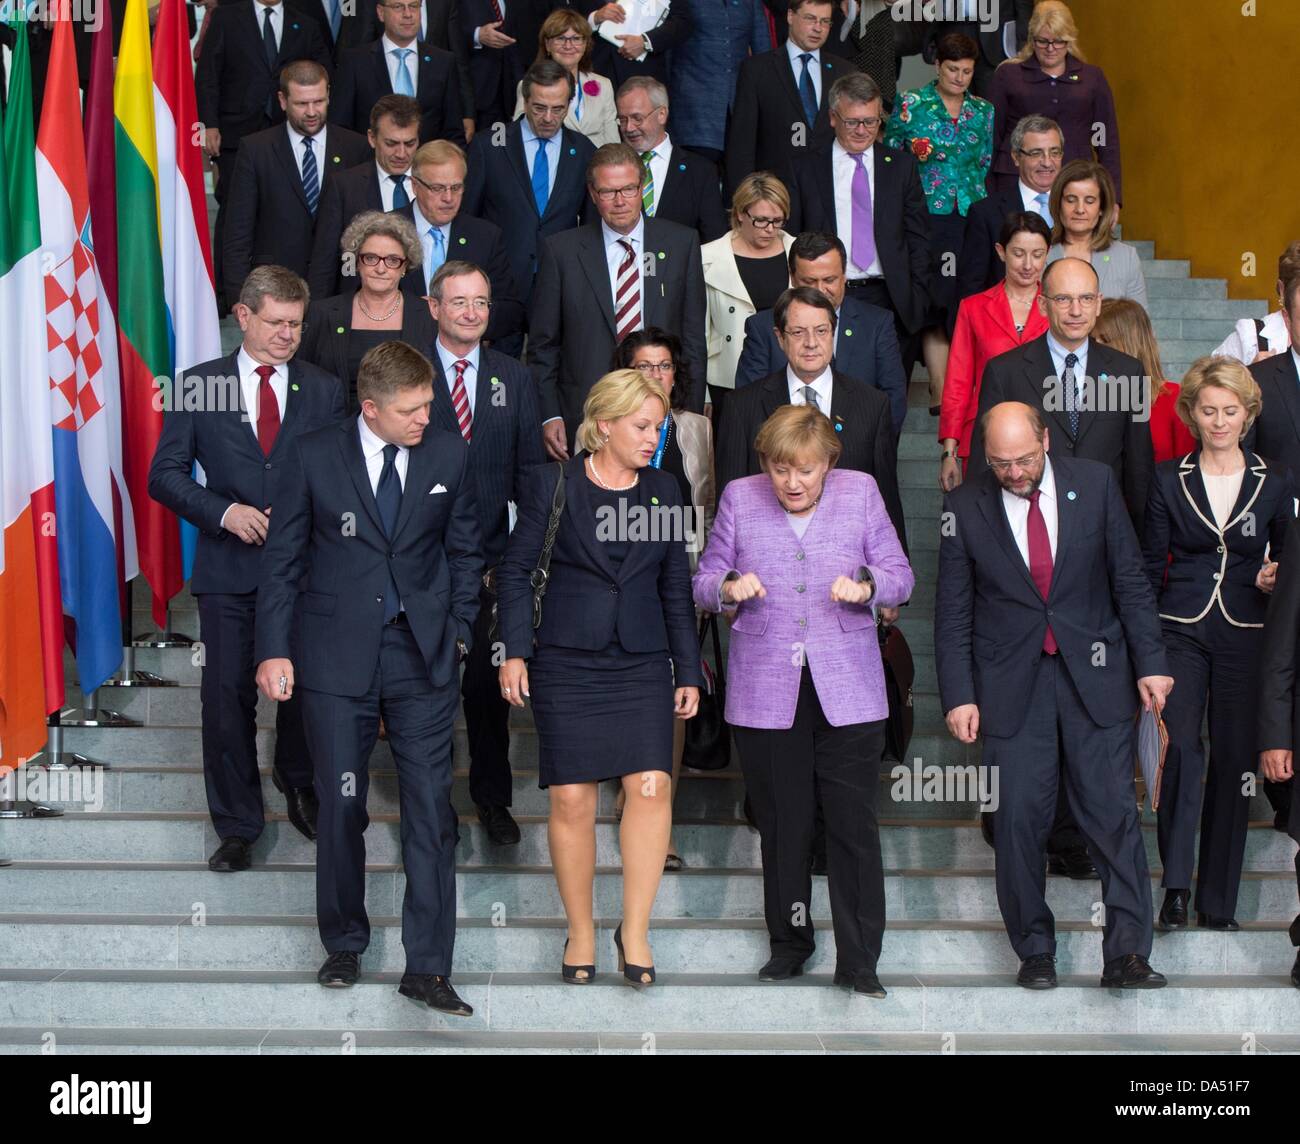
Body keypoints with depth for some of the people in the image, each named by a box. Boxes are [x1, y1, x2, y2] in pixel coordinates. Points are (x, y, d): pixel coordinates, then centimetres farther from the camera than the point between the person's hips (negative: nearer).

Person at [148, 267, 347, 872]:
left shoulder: (324, 390, 7)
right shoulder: (199, 385, 3)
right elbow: (165, 474, 1)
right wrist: (224, 511, -13)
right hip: (230, 571, -1)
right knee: (227, 697, 1)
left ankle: (298, 782, 40)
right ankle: (237, 827, 14)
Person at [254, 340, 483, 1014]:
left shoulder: (449, 455, 3)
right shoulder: (316, 458, -2)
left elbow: (465, 551, 12)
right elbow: (283, 560, 2)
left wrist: (457, 631, 5)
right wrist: (273, 649, -4)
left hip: (423, 658, 1)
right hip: (337, 658, -1)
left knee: (431, 811, -3)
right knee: (341, 807, 7)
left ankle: (427, 969, 3)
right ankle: (344, 946, 26)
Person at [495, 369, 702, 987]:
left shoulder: (664, 490, 10)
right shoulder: (552, 485, 0)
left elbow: (676, 586, 14)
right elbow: (515, 570, 2)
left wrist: (688, 670, 12)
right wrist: (514, 651, -6)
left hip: (642, 660, 2)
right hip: (566, 659, -2)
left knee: (651, 786, -12)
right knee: (571, 797, -2)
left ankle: (635, 929, -1)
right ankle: (580, 932, 13)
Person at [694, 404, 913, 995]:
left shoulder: (861, 492, 4)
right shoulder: (738, 498, 5)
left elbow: (900, 576, 5)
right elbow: (704, 580, 8)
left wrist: (866, 587, -16)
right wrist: (729, 588, -15)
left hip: (847, 689, -1)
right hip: (766, 691, 1)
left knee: (854, 825, -3)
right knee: (782, 825, 9)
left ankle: (858, 960, 4)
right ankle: (789, 944, 25)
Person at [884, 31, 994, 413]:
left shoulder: (983, 112, 13)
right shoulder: (912, 105, 2)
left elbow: (988, 166, 17)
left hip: (972, 219, 3)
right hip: (928, 219, -3)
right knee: (935, 305, -6)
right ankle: (941, 392, -5)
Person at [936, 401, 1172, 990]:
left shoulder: (1095, 483, -1)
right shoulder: (965, 506, -2)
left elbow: (1129, 580, 4)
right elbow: (953, 612, 2)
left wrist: (1150, 663, 0)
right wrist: (958, 695, -4)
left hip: (1095, 675, 0)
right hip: (1012, 682, 0)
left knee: (1113, 811, -4)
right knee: (1019, 819, 0)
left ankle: (1125, 955, -2)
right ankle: (1034, 950, 15)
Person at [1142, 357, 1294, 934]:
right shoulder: (1168, 480, 5)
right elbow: (1150, 565, 6)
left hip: (1245, 636, 1)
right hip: (1181, 631, -1)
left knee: (1235, 758, 2)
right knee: (1180, 746, -18)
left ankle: (1218, 901, 11)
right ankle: (1175, 885, -12)